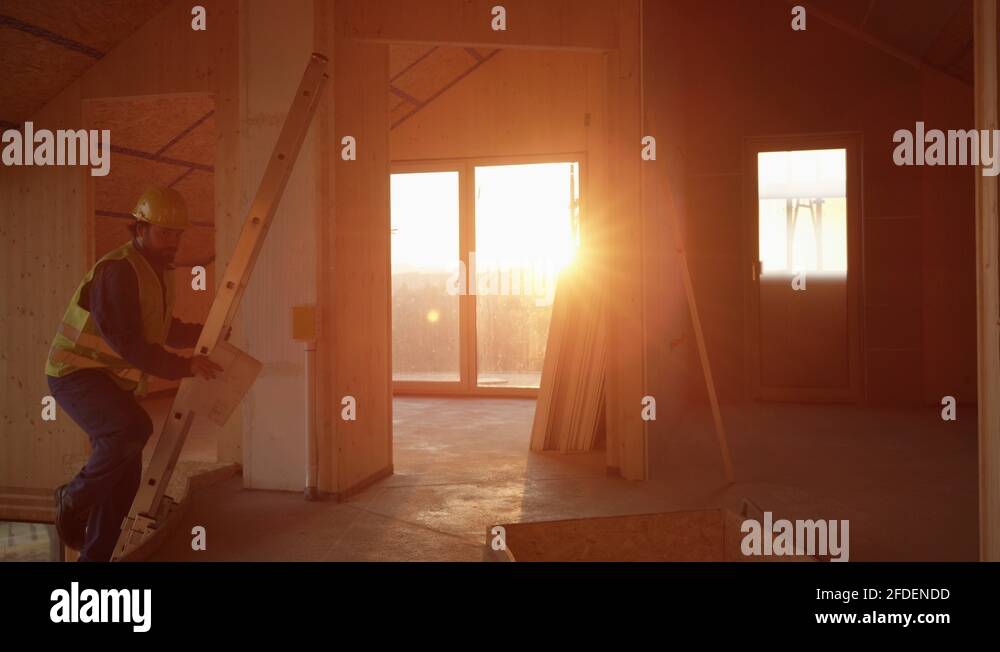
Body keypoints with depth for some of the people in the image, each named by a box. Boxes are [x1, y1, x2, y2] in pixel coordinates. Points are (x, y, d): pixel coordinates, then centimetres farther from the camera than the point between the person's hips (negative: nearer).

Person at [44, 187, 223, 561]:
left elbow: (165, 329, 25)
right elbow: (126, 342, -27)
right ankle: (73, 499, -7)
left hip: (114, 381, 9)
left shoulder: (159, 272, 10)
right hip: (78, 373, -9)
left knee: (125, 475, 4)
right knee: (134, 428, -33)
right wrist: (185, 367, -26)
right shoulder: (118, 271, -20)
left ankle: (94, 556, 17)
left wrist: (204, 333, 10)